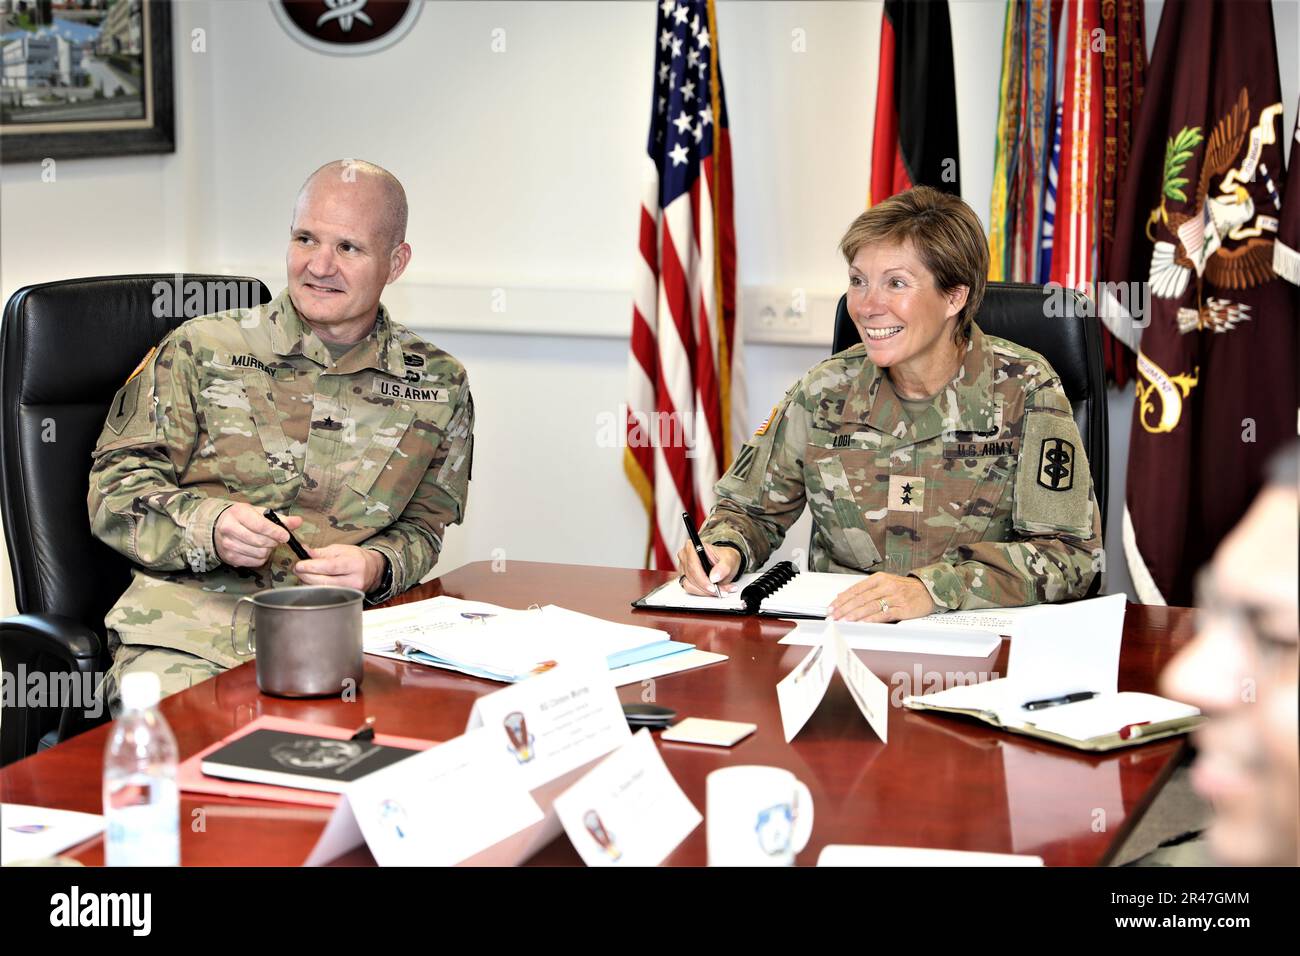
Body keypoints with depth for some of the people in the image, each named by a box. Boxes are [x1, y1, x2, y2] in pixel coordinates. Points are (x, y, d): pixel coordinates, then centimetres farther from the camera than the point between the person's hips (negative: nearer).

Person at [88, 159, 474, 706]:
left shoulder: (437, 386, 13)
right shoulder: (201, 348, 8)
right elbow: (117, 486, 8)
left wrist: (374, 568, -5)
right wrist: (209, 527, -12)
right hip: (191, 621, -1)